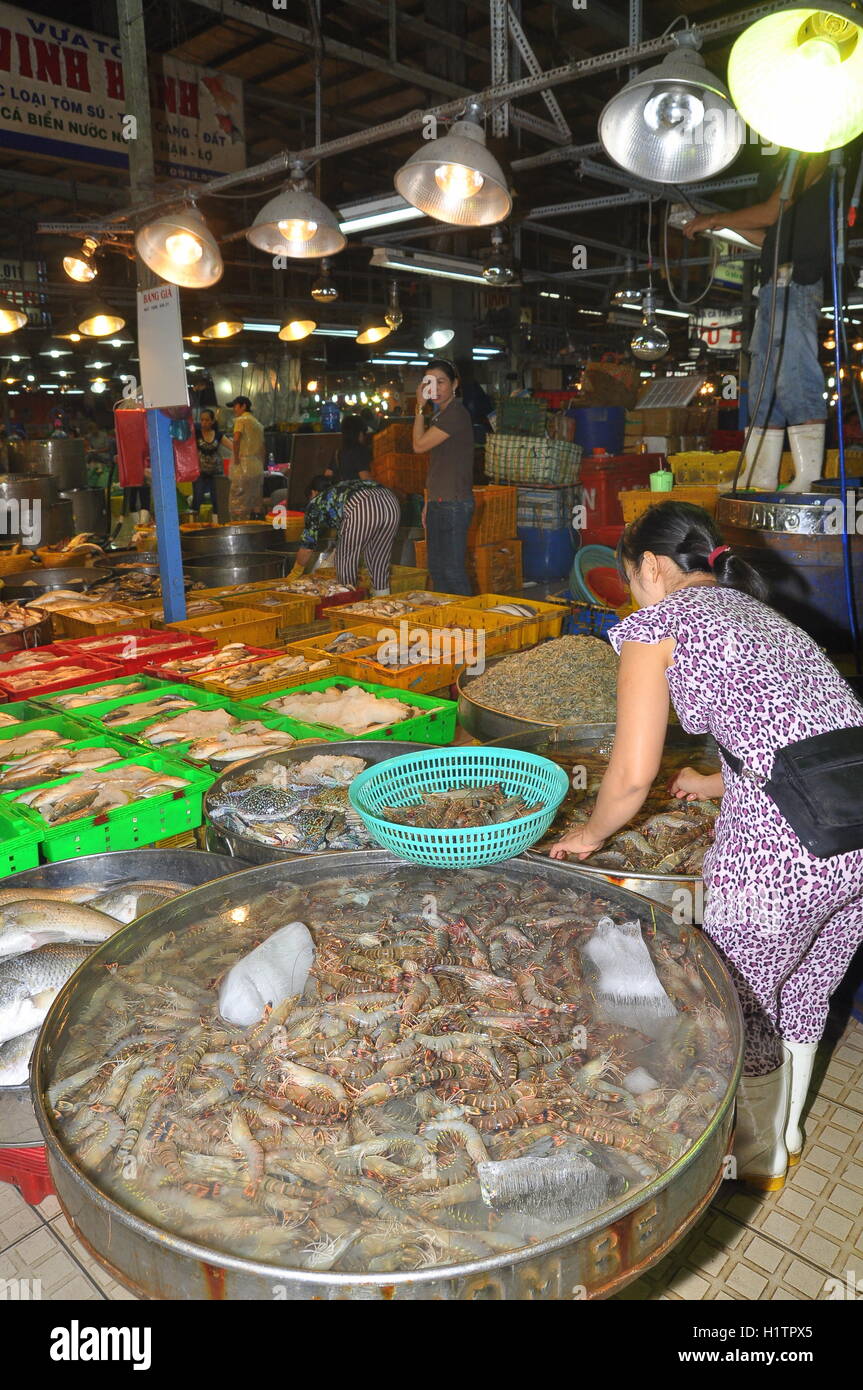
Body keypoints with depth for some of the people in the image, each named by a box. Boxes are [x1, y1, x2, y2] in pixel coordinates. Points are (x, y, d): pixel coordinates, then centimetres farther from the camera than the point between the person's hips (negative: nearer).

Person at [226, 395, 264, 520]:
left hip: (244, 466, -8)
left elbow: (236, 439, -22)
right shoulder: (258, 424, 19)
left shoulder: (241, 420, -5)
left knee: (238, 503, -7)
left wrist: (236, 458, -13)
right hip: (258, 467, 8)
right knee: (257, 503, 11)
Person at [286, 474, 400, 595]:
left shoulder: (316, 502, 27)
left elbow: (307, 545, 29)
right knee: (379, 558, 20)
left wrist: (295, 573, 44)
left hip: (362, 510, -6)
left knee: (345, 560, 12)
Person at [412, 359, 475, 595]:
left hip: (454, 504, -10)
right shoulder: (439, 416, 18)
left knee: (453, 571, -8)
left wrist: (420, 407, -5)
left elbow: (419, 445, -14)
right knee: (436, 568, 14)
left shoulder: (456, 414, -13)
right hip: (439, 503, 10)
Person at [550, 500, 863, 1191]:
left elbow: (633, 775, -1)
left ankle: (757, 1159, 39)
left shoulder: (658, 621, 4)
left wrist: (590, 835, 18)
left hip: (787, 835, -8)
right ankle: (785, 1131, 51)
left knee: (743, 1002, 16)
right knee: (805, 991, 28)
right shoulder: (764, 614, 26)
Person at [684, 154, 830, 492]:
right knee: (764, 386, 5)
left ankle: (809, 478, -20)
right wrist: (720, 225, 28)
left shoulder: (812, 161, 1)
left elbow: (769, 213, -6)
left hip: (793, 284, -10)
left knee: (794, 380, -17)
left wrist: (714, 219, 5)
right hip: (775, 287, 10)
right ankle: (761, 475, 4)